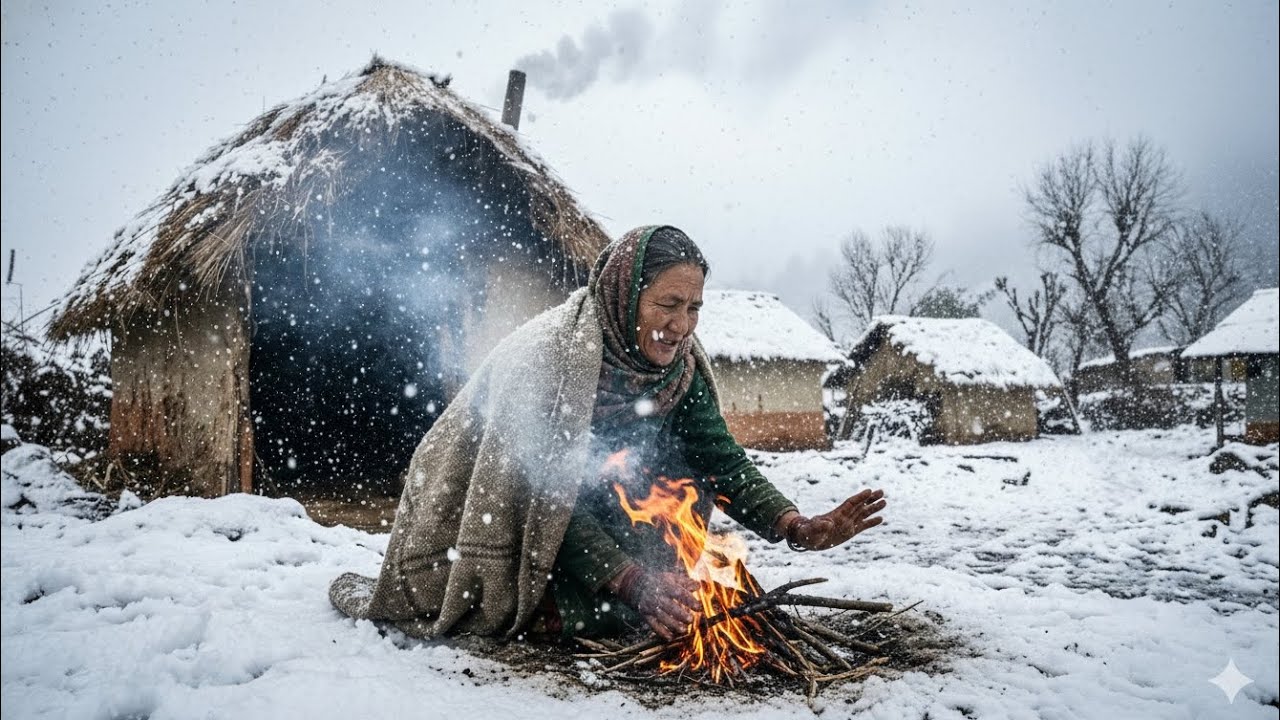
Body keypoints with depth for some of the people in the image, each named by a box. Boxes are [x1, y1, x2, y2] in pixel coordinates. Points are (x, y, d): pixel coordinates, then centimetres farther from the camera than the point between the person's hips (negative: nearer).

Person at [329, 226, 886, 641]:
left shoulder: (680, 365, -10)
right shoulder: (547, 354, -30)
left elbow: (722, 458, -12)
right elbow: (548, 493, -31)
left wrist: (797, 528, -28)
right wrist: (628, 579, -39)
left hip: (585, 509, 6)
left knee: (681, 484, -17)